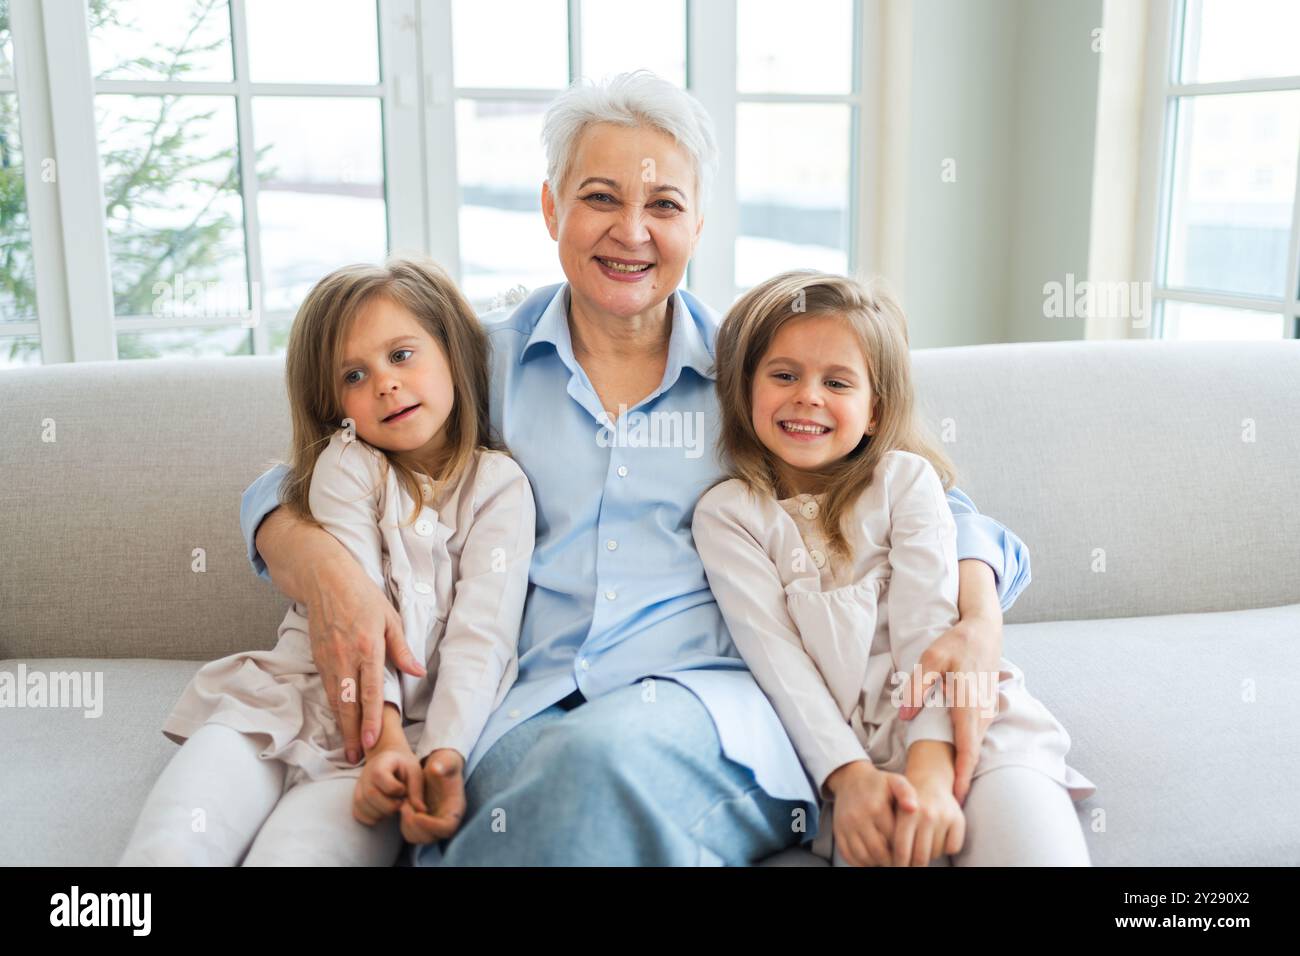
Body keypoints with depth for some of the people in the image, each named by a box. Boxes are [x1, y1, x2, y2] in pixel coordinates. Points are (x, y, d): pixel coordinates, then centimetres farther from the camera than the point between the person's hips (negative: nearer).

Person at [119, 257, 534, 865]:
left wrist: (444, 756, -21)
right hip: (291, 698, 2)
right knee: (166, 849, -23)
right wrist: (386, 740, -19)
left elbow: (481, 635, -5)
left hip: (419, 722, -1)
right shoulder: (346, 465, 7)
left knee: (289, 852, -29)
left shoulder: (500, 486, 5)